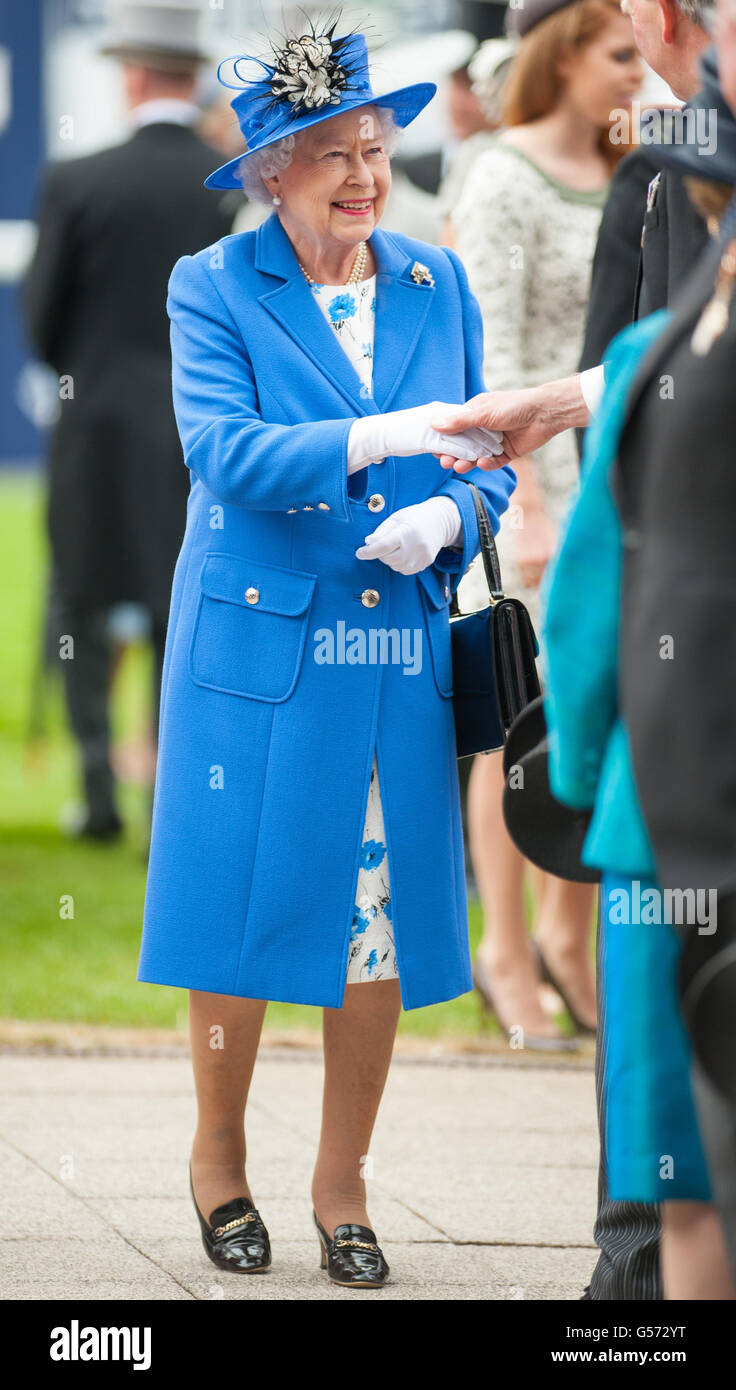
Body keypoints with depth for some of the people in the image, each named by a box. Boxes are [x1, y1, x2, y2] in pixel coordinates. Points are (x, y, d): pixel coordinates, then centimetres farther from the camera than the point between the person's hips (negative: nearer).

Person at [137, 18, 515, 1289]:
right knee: (243, 904, 1)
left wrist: (442, 521, -10)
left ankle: (342, 1184, 16)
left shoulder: (437, 288, 10)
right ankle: (219, 1160, 21)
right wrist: (387, 436, -27)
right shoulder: (214, 288, -2)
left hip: (402, 655, 3)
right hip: (257, 650, -3)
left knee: (381, 919, 3)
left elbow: (484, 469, 13)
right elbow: (224, 451, -17)